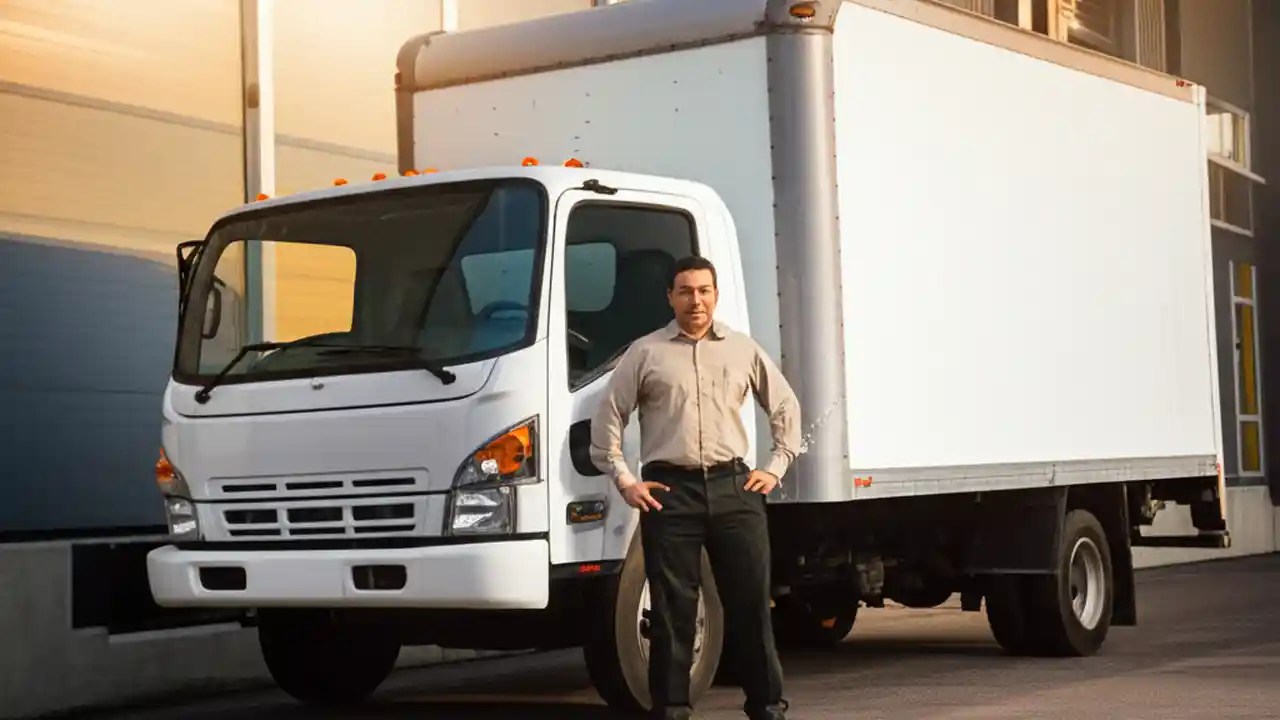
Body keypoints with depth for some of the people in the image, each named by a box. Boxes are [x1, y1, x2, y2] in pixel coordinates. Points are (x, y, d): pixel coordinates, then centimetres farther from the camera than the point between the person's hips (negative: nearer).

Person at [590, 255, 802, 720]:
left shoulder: (743, 350, 12)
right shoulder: (646, 353, 6)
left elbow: (785, 408, 20)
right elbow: (608, 418, 7)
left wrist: (776, 467, 11)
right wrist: (624, 482, 1)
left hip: (733, 486, 2)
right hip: (669, 490, -2)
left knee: (751, 602, 4)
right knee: (672, 610, 1)